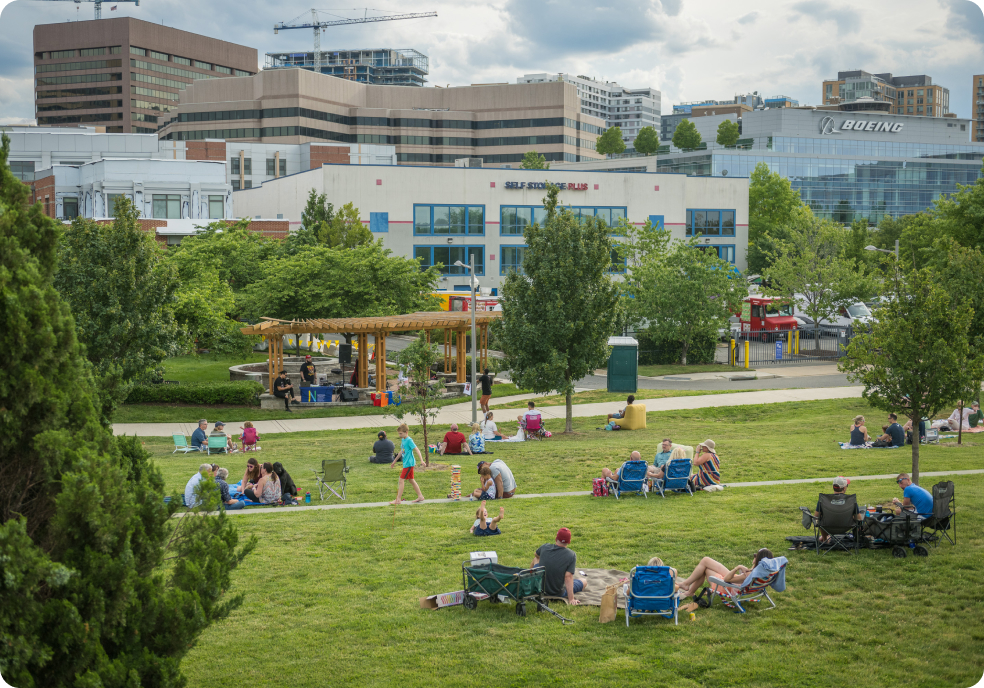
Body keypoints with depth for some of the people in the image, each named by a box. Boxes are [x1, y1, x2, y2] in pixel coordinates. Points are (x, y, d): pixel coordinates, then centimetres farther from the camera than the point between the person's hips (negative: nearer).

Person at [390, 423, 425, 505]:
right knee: (411, 480, 13)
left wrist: (421, 460, -27)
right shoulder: (402, 440, 12)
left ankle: (398, 499, -4)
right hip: (406, 463, 9)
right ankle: (420, 496, 19)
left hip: (408, 463, -9)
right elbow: (401, 451, 24)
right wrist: (394, 461, 30)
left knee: (401, 480, -7)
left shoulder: (409, 440, -15)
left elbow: (417, 450, -19)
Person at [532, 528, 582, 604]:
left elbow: (536, 555, 18)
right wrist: (571, 599, -23)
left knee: (536, 559, 28)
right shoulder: (571, 556, -16)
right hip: (558, 594, -3)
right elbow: (568, 577, -23)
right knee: (583, 582, 20)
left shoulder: (545, 547, -7)